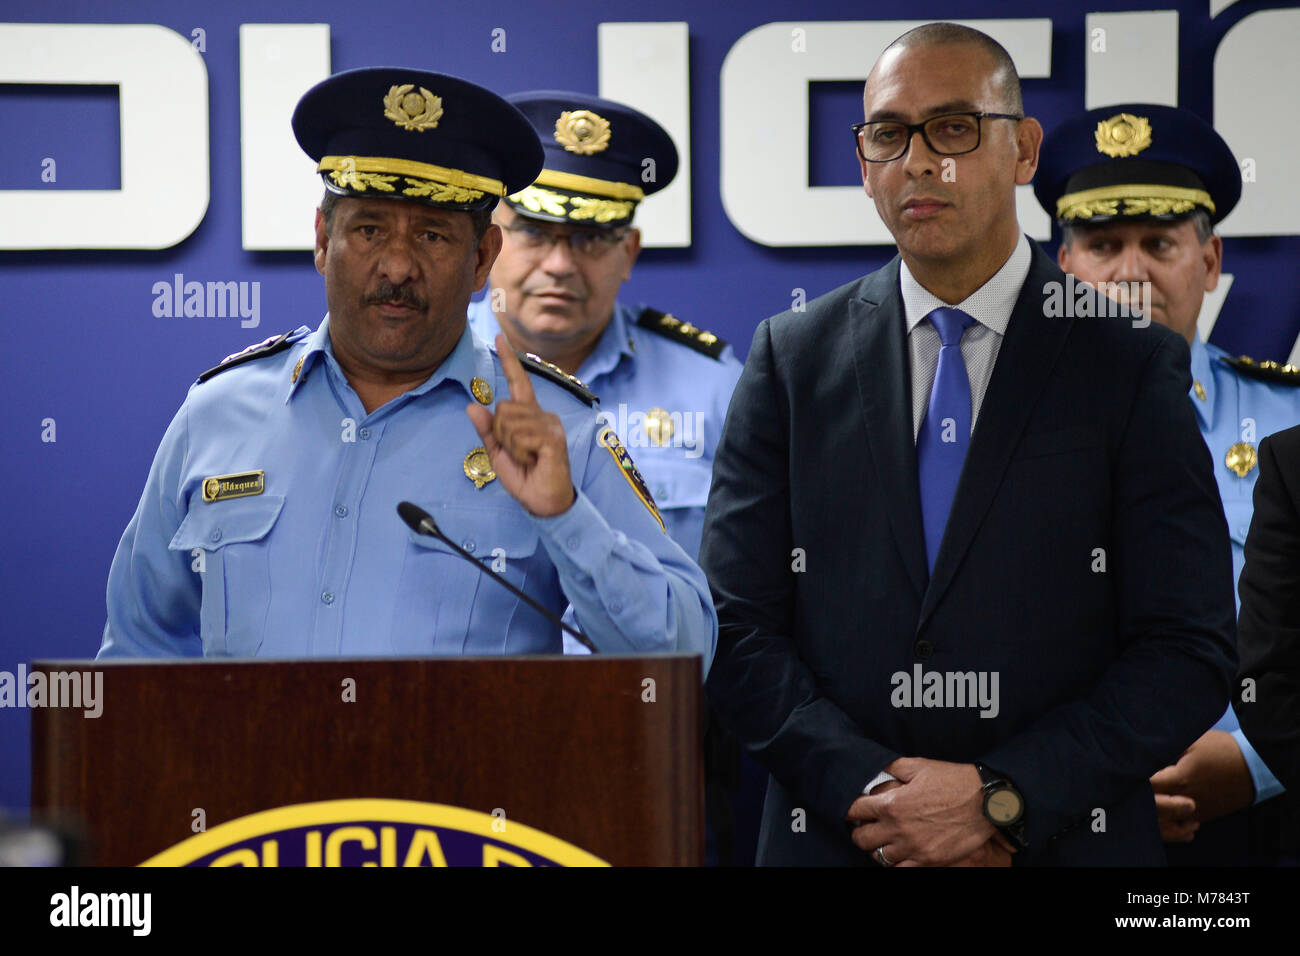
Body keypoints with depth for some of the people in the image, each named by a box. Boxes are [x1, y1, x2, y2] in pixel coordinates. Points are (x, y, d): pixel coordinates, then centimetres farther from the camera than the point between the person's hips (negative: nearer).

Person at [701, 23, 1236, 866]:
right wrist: (868, 788, -15)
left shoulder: (1132, 367, -3)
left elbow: (1190, 654, -7)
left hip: (1067, 843, -1)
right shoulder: (792, 358, 3)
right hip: (836, 841, 1)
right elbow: (736, 629, -1)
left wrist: (998, 798, -17)